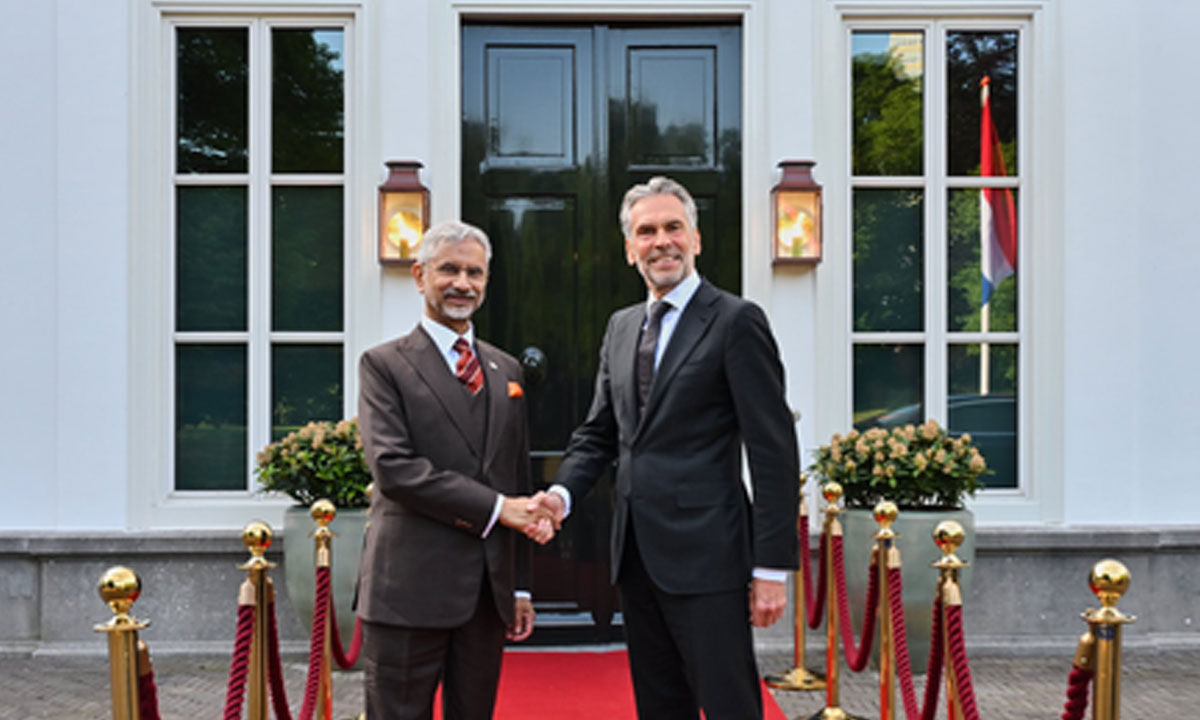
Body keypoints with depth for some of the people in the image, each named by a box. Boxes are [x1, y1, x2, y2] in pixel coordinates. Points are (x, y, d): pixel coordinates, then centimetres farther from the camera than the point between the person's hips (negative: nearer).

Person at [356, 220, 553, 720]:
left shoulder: (506, 371, 15)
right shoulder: (384, 365, -1)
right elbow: (392, 467, -14)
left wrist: (521, 585, 14)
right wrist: (494, 507, -15)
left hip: (488, 592, 5)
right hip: (410, 590, -5)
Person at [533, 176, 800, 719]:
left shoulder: (737, 321, -6)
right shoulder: (620, 327, 15)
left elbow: (774, 451, -10)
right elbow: (598, 433, 17)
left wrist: (772, 568, -14)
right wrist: (562, 492, -4)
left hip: (705, 557, -7)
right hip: (637, 554, 7)